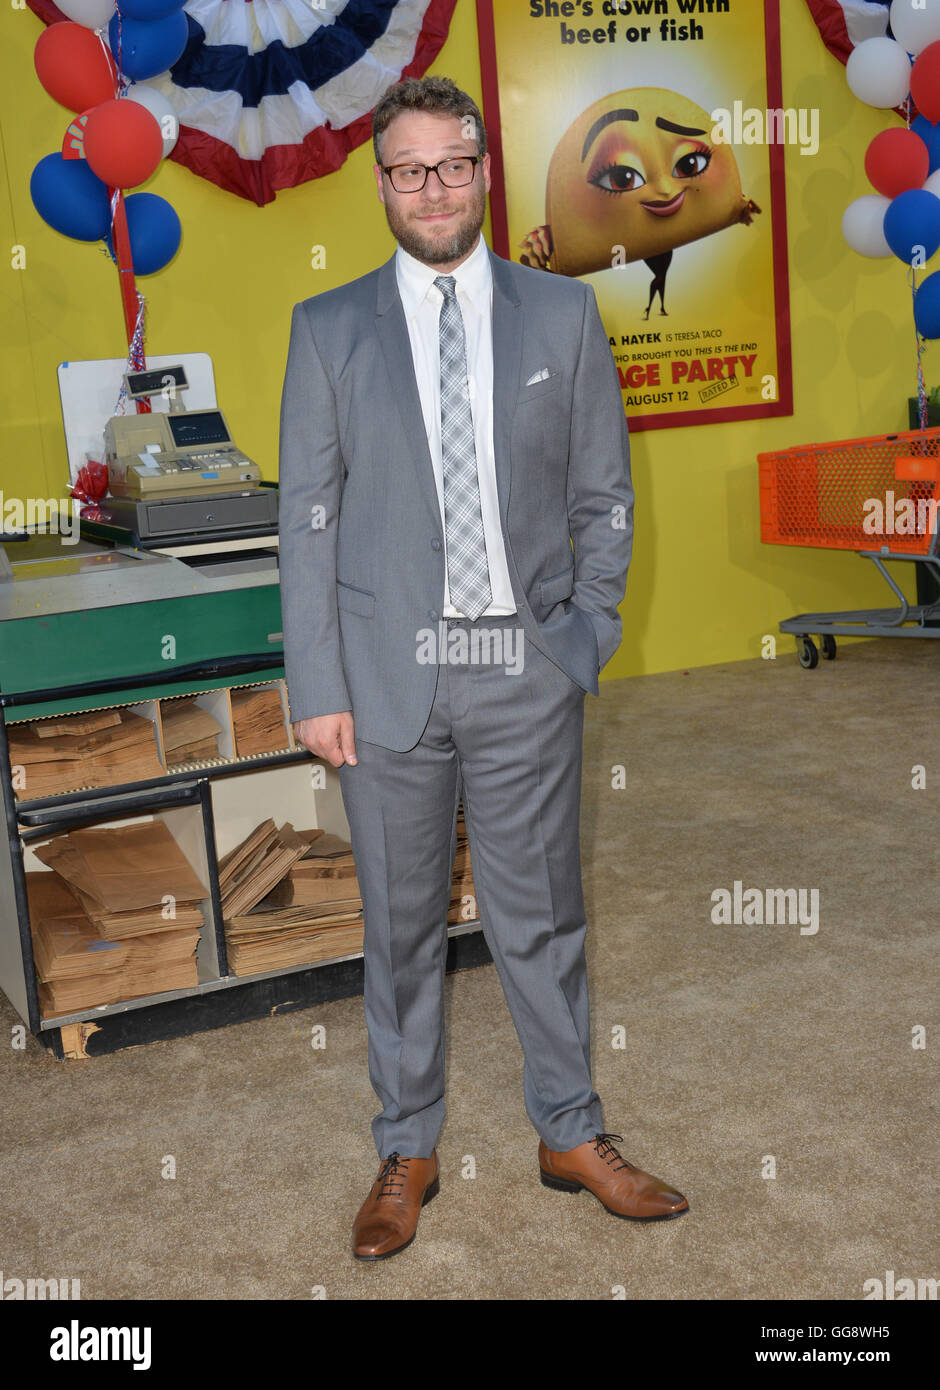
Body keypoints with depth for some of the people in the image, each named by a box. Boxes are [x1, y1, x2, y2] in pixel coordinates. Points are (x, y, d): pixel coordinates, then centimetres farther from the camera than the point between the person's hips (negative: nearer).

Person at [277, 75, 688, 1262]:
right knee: (399, 925, 10)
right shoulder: (327, 329, 3)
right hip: (387, 673, 0)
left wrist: (586, 635, 1)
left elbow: (604, 496, 8)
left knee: (541, 915, 10)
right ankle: (406, 1153, 25)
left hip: (526, 672, 1)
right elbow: (308, 519, 1)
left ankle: (571, 1135, 28)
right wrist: (316, 686, -5)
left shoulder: (563, 316, 5)